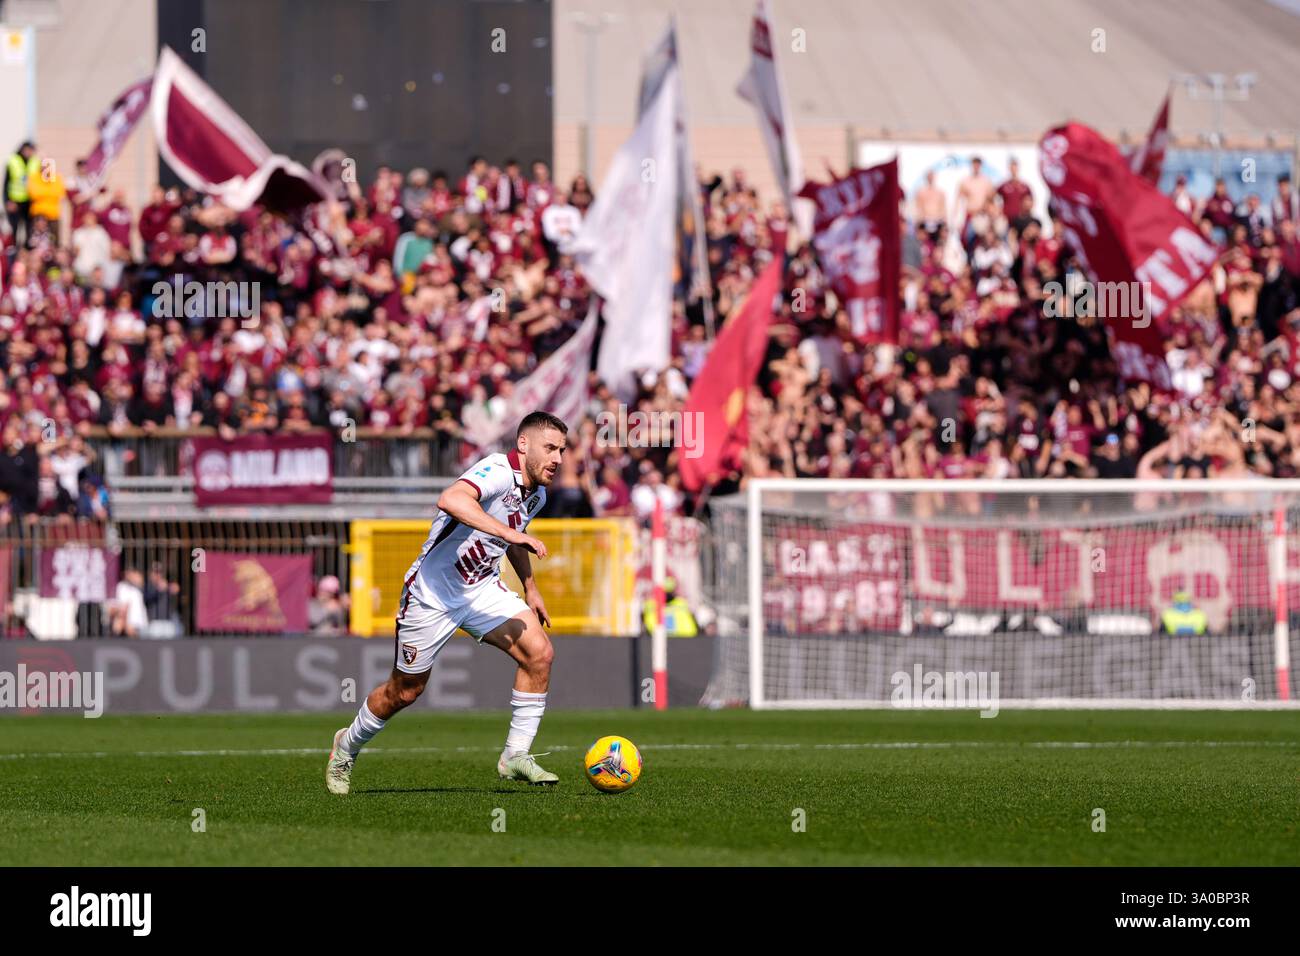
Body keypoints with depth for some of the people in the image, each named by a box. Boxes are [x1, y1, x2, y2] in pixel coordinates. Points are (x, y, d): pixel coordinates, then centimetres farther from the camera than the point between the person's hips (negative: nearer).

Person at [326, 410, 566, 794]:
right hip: (433, 593, -7)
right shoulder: (498, 472, -26)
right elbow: (452, 500, -48)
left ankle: (515, 756, -6)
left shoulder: (536, 494, 3)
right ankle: (348, 746, 35)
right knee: (405, 691, 7)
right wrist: (509, 533, -52)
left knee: (539, 652, -15)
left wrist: (530, 587, 25)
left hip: (483, 589, 7)